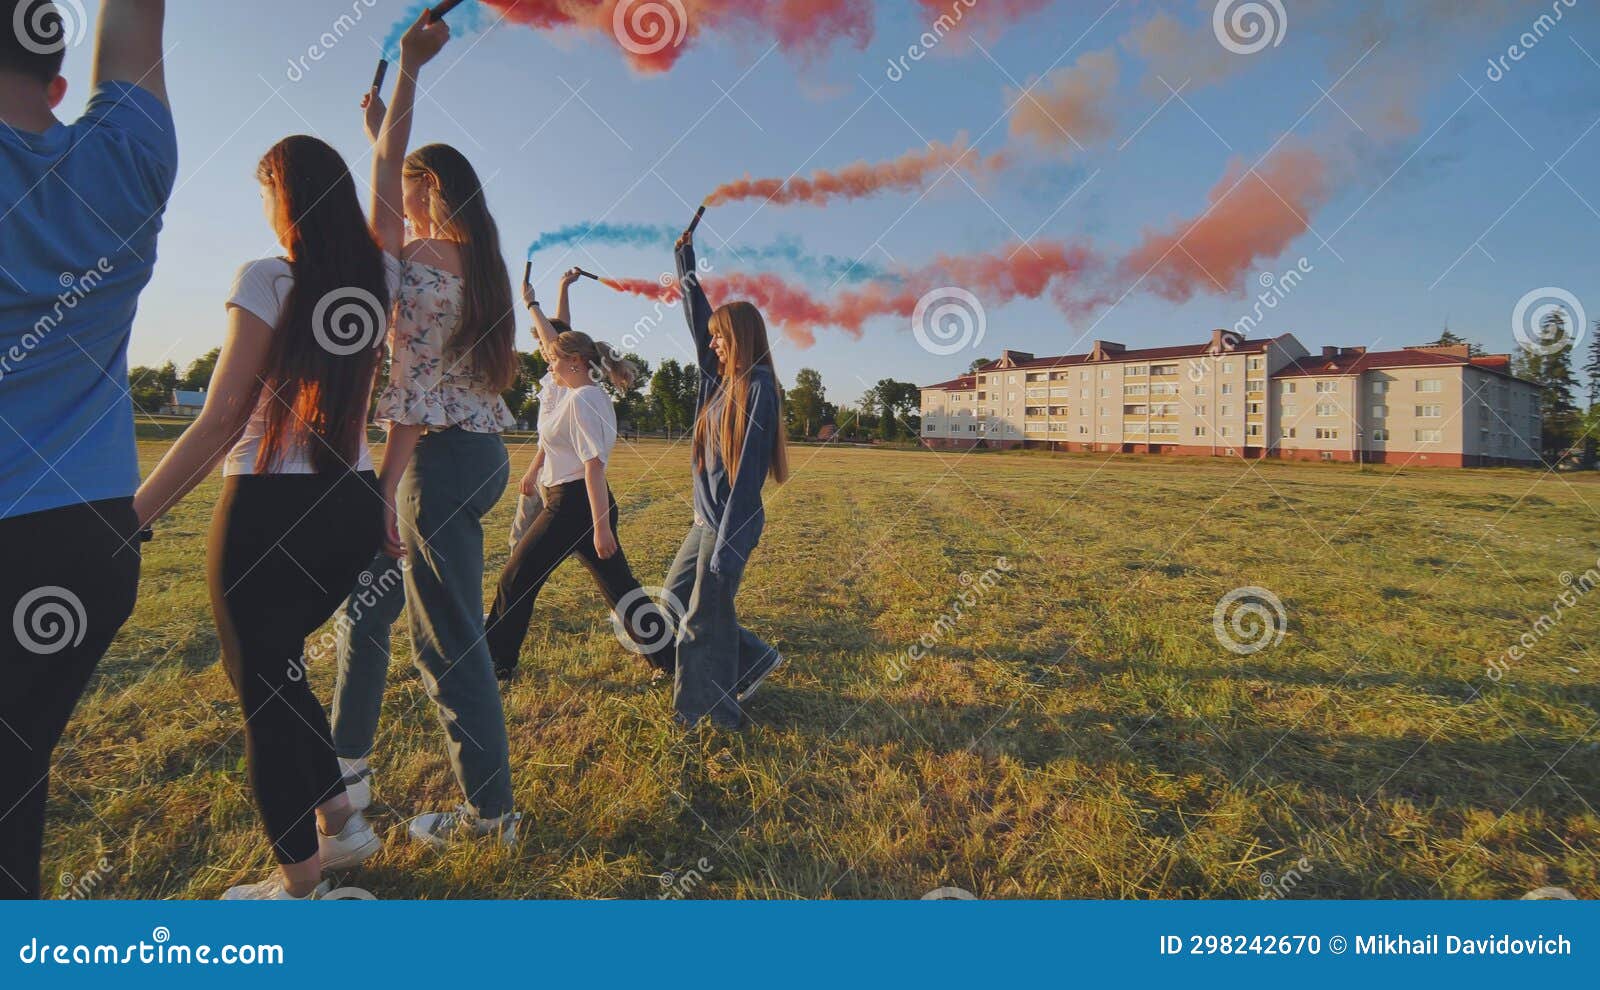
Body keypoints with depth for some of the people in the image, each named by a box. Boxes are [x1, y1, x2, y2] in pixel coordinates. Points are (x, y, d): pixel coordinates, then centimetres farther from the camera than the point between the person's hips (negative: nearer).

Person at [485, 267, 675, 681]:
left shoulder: (580, 399, -15)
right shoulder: (582, 391, 11)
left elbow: (594, 465, -21)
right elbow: (557, 339, 29)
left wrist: (600, 528, -24)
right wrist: (531, 303, 36)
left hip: (573, 504, -10)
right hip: (580, 503, 10)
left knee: (516, 579, 5)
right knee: (620, 587, 11)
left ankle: (496, 662, 19)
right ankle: (668, 658, 15)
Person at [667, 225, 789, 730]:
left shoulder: (759, 387, -16)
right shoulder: (721, 377, 9)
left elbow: (748, 471, -21)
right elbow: (698, 318, 23)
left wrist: (728, 545, -23)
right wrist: (685, 260, 27)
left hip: (731, 521, -9)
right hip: (707, 517, 9)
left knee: (706, 616, 0)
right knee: (675, 597, 17)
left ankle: (717, 714, 17)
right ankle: (754, 659, 27)